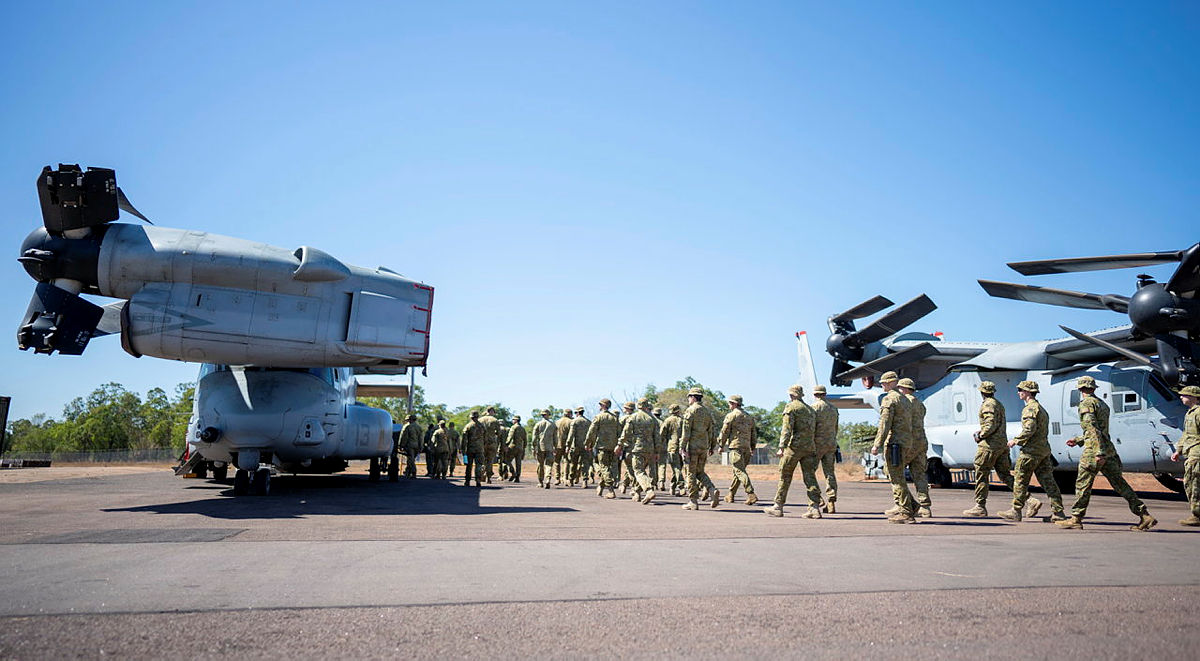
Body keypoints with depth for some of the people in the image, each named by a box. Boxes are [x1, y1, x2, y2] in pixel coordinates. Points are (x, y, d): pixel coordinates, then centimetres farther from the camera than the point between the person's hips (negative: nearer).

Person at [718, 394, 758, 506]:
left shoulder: (731, 415, -4)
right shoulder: (749, 417, 18)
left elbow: (724, 432, -6)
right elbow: (754, 434, 19)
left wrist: (721, 446, 3)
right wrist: (753, 448, 21)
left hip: (736, 446, -7)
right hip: (746, 447, 7)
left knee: (740, 472, -10)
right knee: (737, 471, 15)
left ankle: (751, 495, -20)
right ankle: (731, 495, 22)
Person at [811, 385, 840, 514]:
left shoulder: (814, 407, -7)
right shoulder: (833, 408, 13)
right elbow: (835, 428, 19)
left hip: (818, 444, -6)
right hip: (831, 444, 6)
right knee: (830, 473, 4)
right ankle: (831, 503, 0)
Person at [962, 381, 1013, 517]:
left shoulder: (988, 405, -11)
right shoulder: (999, 404, 19)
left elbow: (991, 425, -22)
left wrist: (981, 435, -9)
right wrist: (981, 431, 19)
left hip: (990, 445, -9)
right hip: (1002, 443, 9)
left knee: (981, 475, -2)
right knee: (1004, 474, 9)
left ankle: (980, 507, 1)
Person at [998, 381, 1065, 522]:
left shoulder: (1030, 408, -12)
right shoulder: (1041, 408, 20)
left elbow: (1030, 429, -24)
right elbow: (1044, 431, 21)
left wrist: (1016, 440, -13)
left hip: (1031, 450, -9)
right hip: (1044, 449, 9)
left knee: (1020, 480, -1)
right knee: (1047, 481, 8)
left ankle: (1016, 512, 4)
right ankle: (1058, 512, 5)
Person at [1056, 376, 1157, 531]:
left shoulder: (1086, 403, -8)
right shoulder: (1103, 404, 21)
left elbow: (1093, 428, -19)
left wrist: (1100, 453, -25)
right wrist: (1078, 441, 31)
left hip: (1094, 451, -8)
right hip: (1110, 451, 8)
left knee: (1082, 484, -1)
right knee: (1120, 484, 8)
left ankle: (1076, 519, 3)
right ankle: (1145, 516, 4)